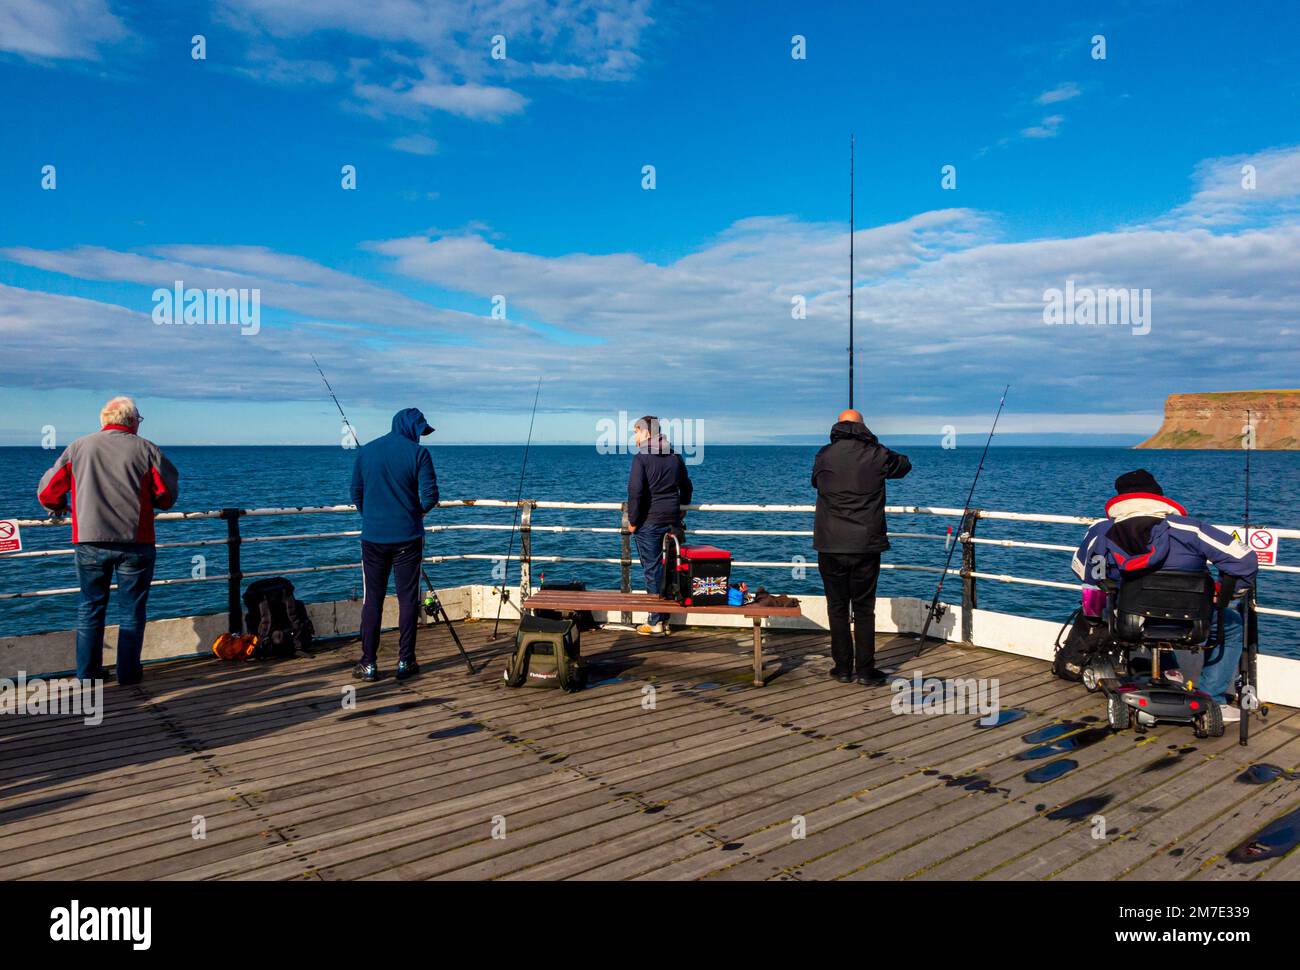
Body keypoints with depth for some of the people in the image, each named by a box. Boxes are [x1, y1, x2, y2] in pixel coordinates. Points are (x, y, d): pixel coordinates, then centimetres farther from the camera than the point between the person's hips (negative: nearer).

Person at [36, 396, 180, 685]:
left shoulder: (77, 448, 5)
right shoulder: (146, 450, -2)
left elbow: (47, 492, 8)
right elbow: (167, 495, -3)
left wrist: (61, 508, 29)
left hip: (90, 541, 2)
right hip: (135, 542, -2)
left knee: (90, 608, 14)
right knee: (132, 610, 9)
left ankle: (87, 673, 18)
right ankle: (128, 672, 13)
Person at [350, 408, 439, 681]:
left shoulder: (366, 451, 5)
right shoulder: (418, 453, -6)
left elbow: (356, 494, 10)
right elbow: (430, 496, -11)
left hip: (373, 538, 3)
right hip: (407, 538, -2)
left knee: (372, 599, 8)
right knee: (408, 599, 6)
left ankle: (369, 664, 9)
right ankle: (405, 662, 10)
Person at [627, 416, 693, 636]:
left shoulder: (641, 457, -11)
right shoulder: (675, 456, 11)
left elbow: (635, 491, -19)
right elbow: (687, 487, 21)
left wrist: (632, 520, -10)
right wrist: (681, 511, 33)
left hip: (649, 521, -6)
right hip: (672, 520, 6)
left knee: (652, 570, -1)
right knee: (670, 569, 10)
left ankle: (656, 623, 1)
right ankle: (667, 619, 18)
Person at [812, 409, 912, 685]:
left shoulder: (824, 455, 2)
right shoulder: (876, 454, -1)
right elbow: (904, 465, 19)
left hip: (830, 547, 1)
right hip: (866, 546, 0)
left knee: (837, 608, 9)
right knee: (864, 609, 7)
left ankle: (843, 668, 13)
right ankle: (866, 671, 9)